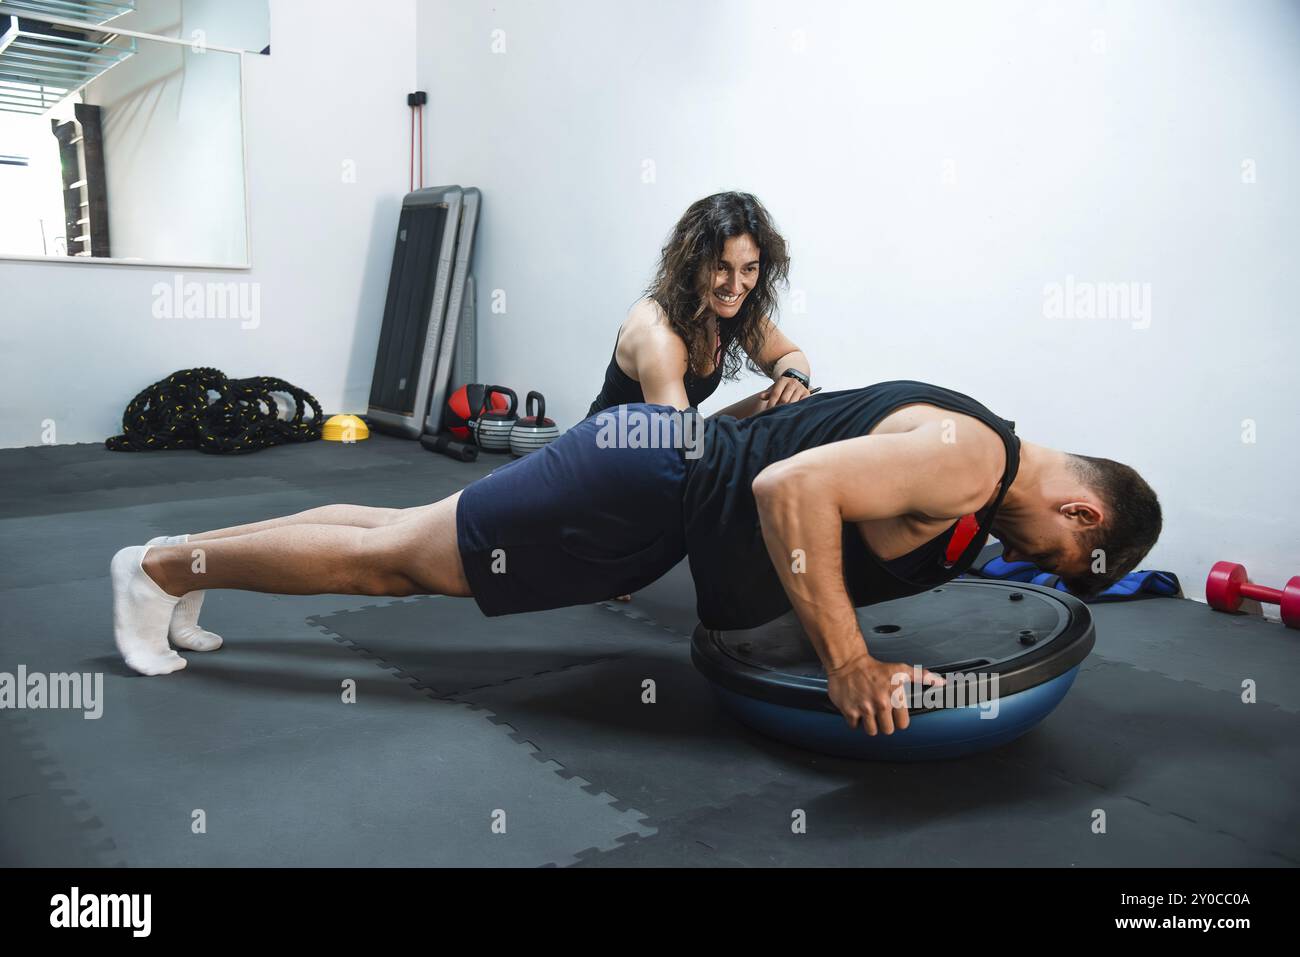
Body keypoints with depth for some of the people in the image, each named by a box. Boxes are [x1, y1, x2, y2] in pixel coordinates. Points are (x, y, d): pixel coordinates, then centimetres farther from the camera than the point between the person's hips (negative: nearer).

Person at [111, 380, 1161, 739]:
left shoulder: (967, 444, 11)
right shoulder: (968, 461, -19)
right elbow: (790, 487, -32)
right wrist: (847, 662, -26)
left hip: (666, 457, 9)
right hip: (646, 484, -9)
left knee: (401, 541, 17)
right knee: (392, 559, 4)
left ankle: (194, 553, 33)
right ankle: (165, 564, 21)